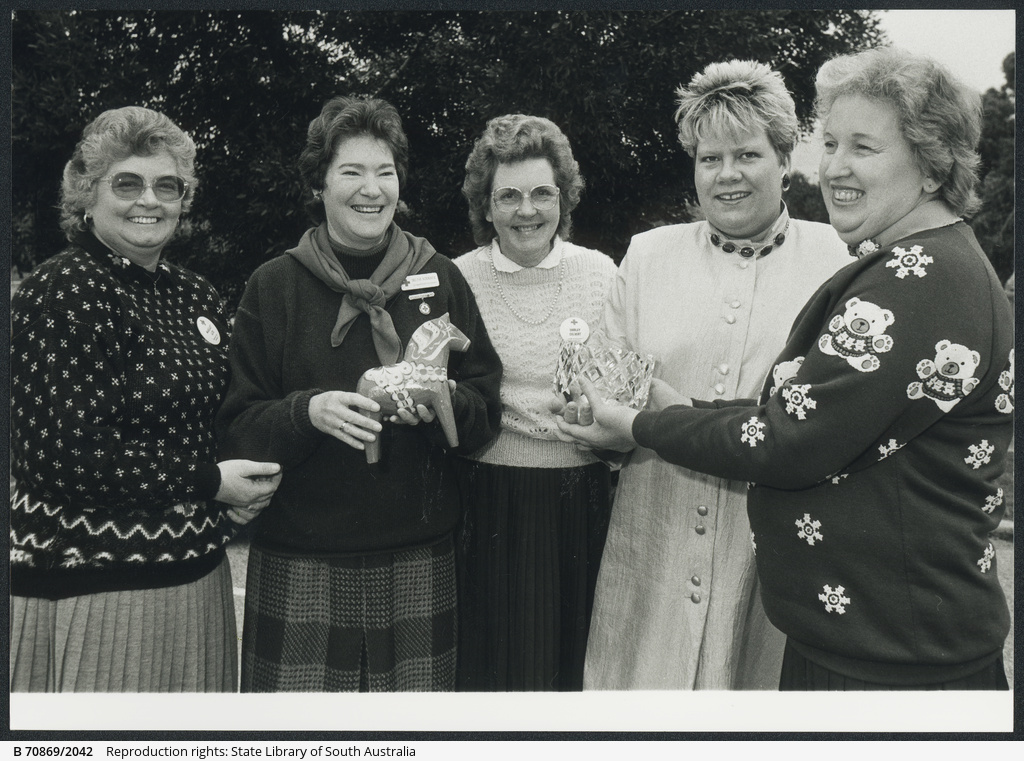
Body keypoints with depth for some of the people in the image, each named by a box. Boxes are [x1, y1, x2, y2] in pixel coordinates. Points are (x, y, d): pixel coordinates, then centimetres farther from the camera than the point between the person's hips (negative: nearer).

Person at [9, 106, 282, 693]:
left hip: (196, 573, 7)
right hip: (92, 586, -7)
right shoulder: (61, 293, -12)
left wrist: (244, 490, -2)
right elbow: (60, 456, -19)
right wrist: (208, 482, -15)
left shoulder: (196, 294, 9)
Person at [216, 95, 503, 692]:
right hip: (300, 564, -1)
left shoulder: (440, 278, 5)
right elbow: (236, 427, -1)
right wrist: (308, 412, -19)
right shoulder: (274, 285, 1)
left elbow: (488, 413, 4)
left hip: (419, 559, 1)